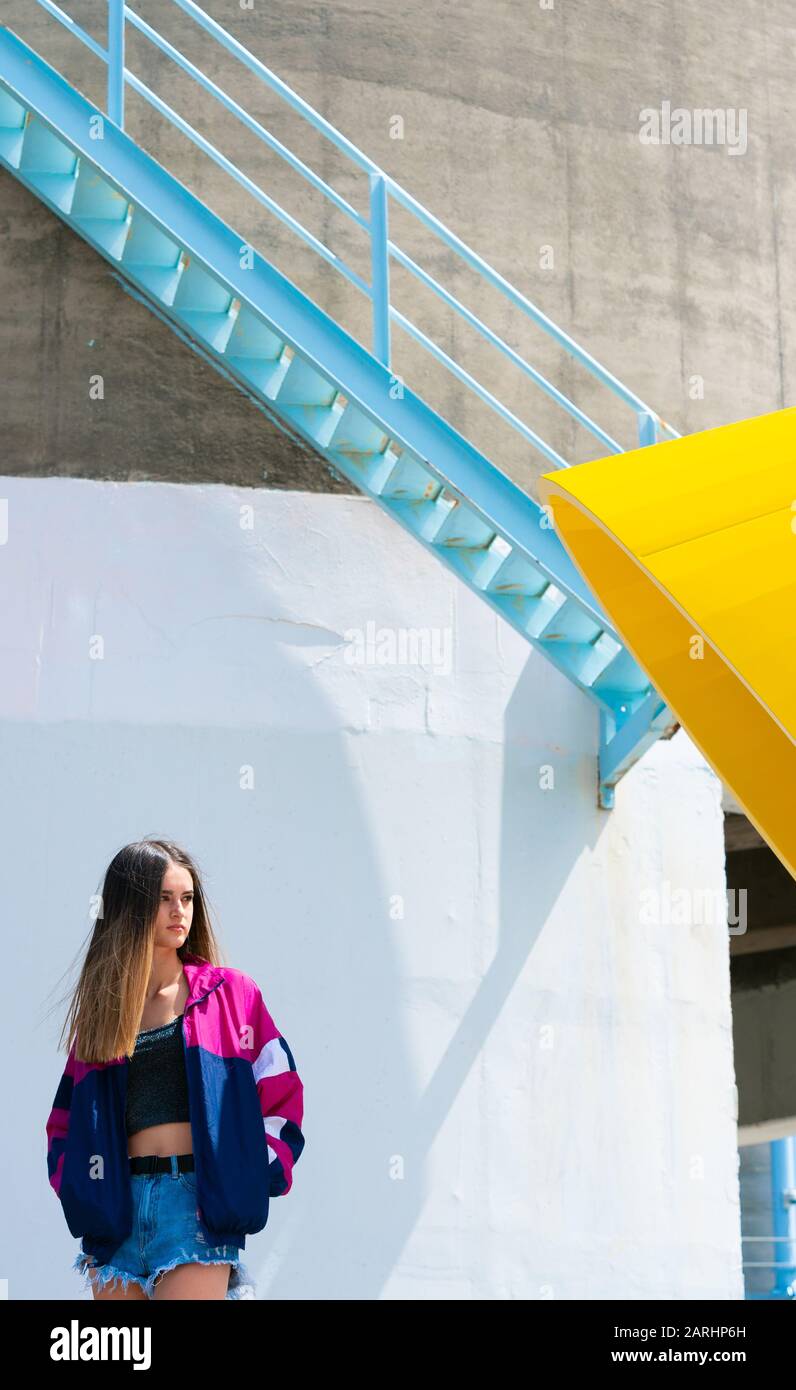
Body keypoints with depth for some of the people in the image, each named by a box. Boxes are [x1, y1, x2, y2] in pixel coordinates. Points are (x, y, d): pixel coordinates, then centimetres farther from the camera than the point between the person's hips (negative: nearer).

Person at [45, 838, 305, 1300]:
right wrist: (76, 1186, 1)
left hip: (199, 1205, -3)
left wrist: (252, 1181, -6)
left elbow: (282, 1097, 4)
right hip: (118, 1207, 3)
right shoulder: (99, 1007, 12)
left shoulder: (231, 992, 6)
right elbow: (65, 1119, 17)